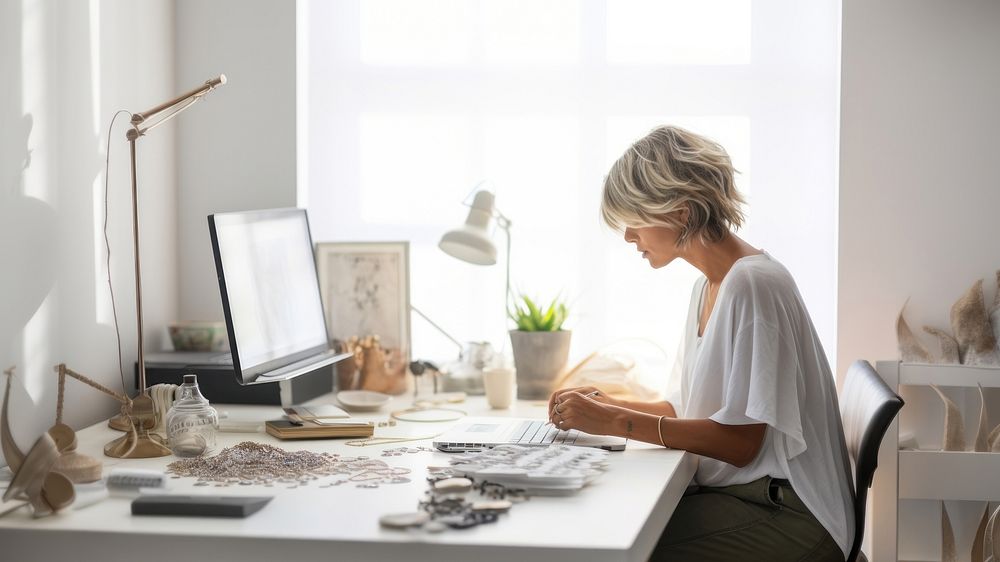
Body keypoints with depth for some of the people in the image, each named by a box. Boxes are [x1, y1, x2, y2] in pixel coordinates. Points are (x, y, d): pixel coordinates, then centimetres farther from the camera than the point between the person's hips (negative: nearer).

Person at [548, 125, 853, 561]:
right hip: (729, 490, 8)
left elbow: (740, 441, -19)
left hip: (782, 513, -8)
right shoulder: (708, 287, 14)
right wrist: (605, 404, 6)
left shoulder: (753, 284, -16)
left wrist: (617, 422, -17)